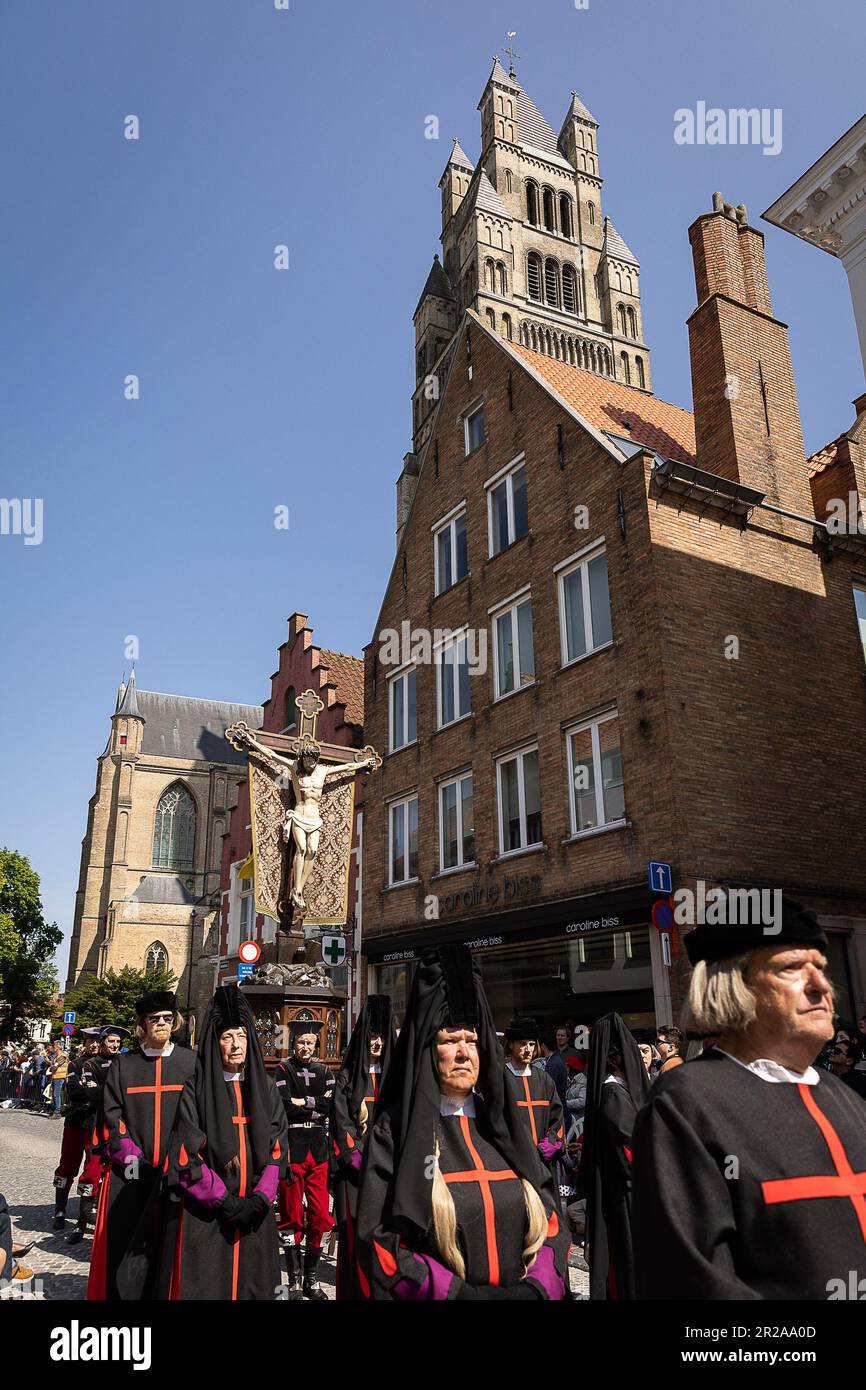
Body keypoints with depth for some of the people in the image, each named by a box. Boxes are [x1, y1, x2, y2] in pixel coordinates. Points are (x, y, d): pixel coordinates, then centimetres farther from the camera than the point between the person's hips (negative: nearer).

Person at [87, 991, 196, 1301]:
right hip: (130, 1172, 1)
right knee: (124, 1247, 2)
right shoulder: (123, 1064, 7)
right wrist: (131, 1157, -9)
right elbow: (111, 1115, 2)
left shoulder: (192, 1062, 5)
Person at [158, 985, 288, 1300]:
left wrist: (260, 1199, -10)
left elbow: (277, 1147, 3)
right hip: (204, 1214, -3)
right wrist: (224, 1200, -13)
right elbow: (186, 1153, -9)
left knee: (251, 1284, 8)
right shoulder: (195, 1089, -3)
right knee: (206, 1284, 1)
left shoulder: (266, 1088, 7)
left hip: (254, 1213, 3)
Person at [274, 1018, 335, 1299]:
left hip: (318, 1147, 4)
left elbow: (330, 1106, -1)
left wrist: (302, 1102, -8)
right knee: (292, 1216, 2)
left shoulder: (324, 1071, 11)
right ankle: (295, 1281, 13)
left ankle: (312, 1279, 18)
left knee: (319, 1216, 5)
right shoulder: (284, 1070, -1)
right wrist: (315, 1108, -7)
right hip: (292, 1146, -3)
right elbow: (284, 1105, -14)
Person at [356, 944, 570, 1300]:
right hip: (441, 1294, -3)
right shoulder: (396, 1130, -7)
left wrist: (536, 1288, -15)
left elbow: (550, 1222, 2)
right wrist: (459, 1293, -21)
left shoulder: (503, 1124, 5)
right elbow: (380, 1241, -13)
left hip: (518, 1291, 4)